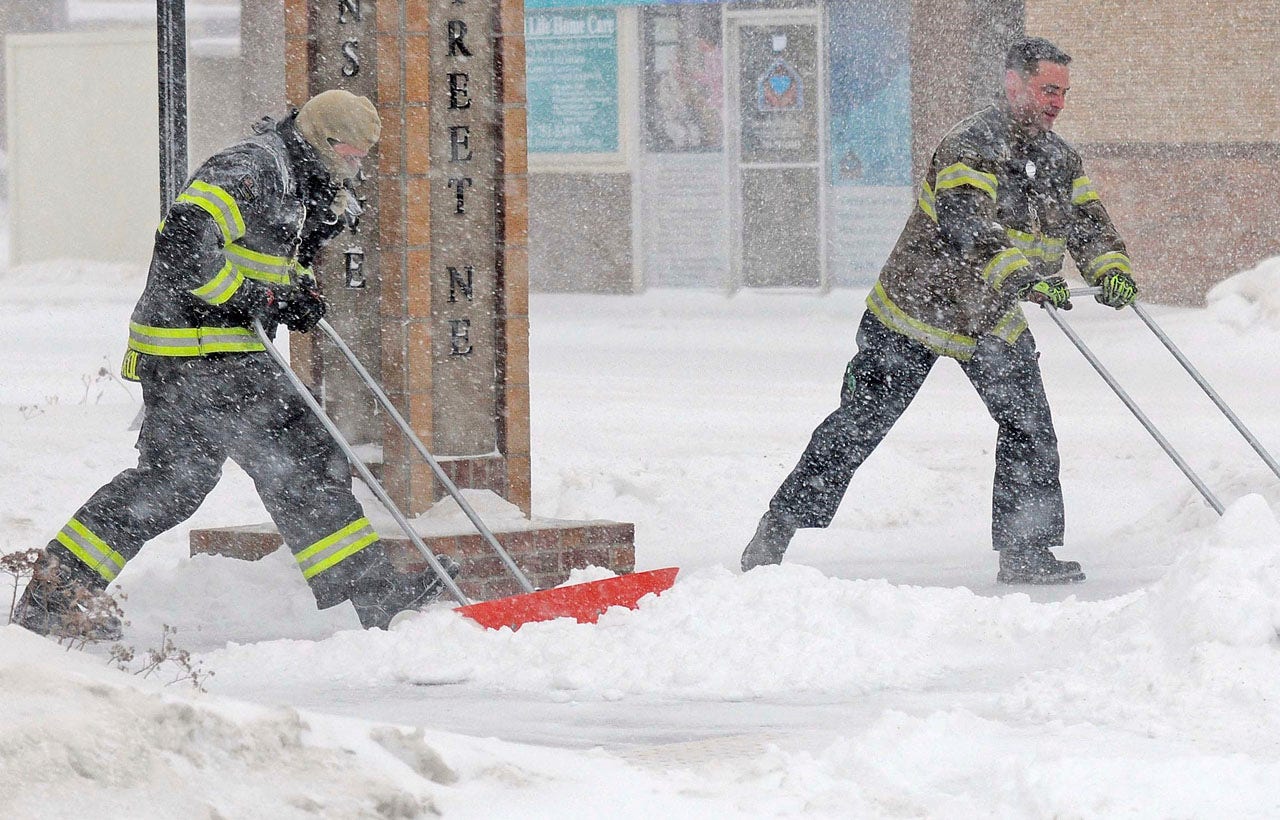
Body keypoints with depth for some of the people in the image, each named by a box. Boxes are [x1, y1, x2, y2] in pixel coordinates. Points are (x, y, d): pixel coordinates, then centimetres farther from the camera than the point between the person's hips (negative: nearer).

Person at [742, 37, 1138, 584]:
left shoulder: (1060, 159, 2)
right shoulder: (970, 147, -24)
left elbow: (1086, 222, 3)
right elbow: (965, 230, -37)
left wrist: (1110, 266, -20)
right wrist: (1025, 277, -50)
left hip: (994, 323, 6)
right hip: (917, 308, -6)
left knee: (1028, 425, -7)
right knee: (859, 425, 0)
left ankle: (1026, 551, 0)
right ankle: (778, 530, 11)